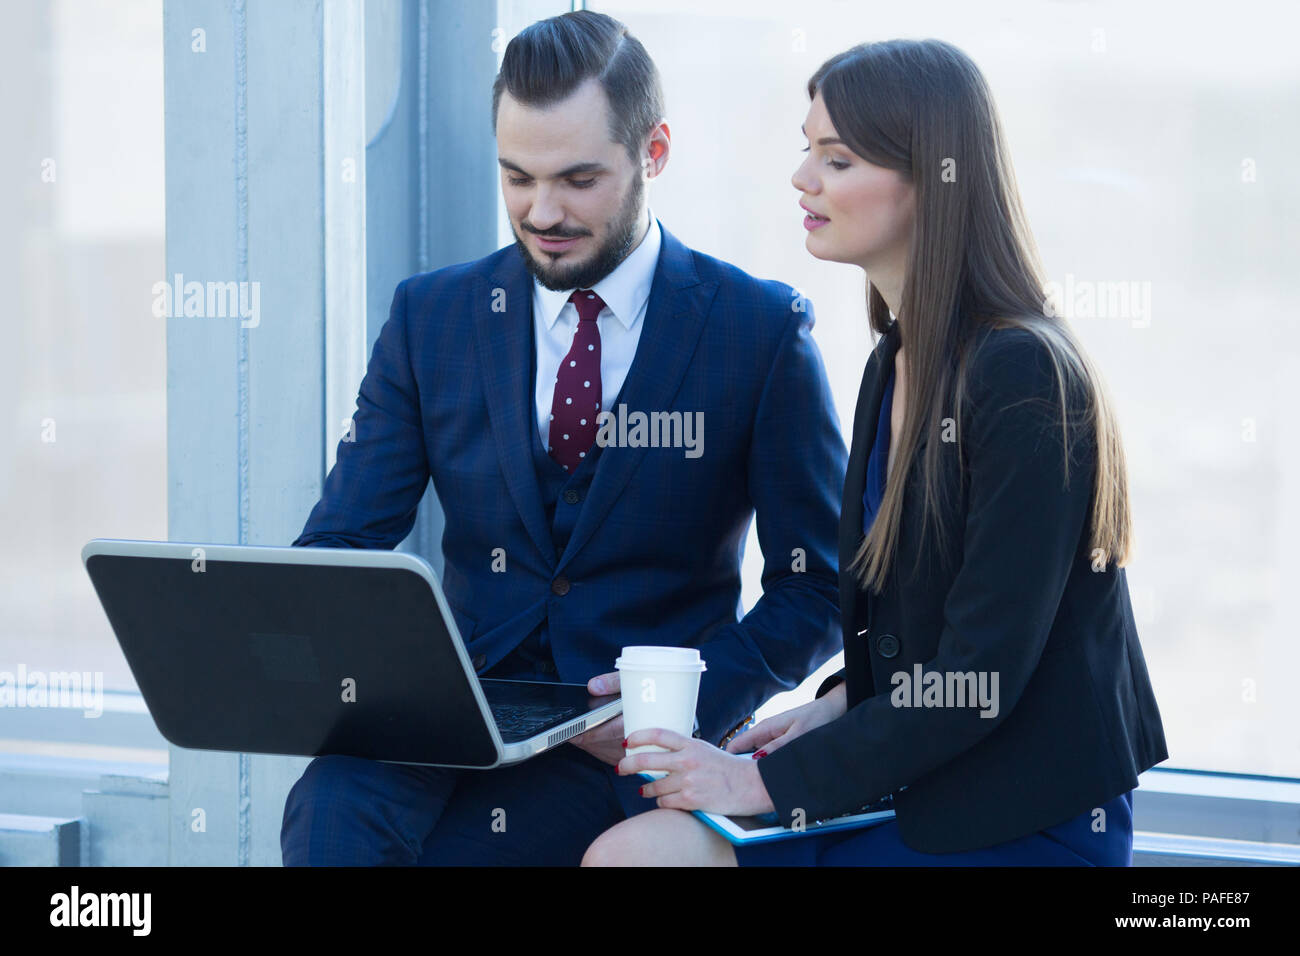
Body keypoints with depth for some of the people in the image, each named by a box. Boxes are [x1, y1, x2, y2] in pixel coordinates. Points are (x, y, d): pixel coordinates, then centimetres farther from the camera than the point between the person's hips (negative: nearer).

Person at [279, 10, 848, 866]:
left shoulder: (763, 330, 1)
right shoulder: (432, 317, 10)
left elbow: (818, 588, 2)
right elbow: (342, 542, 7)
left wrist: (690, 700, -16)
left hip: (638, 757, -3)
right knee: (334, 812, -32)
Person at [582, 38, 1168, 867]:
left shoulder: (1024, 377, -17)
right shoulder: (897, 363, 13)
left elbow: (981, 674, -19)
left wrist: (768, 780, -16)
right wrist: (837, 705, 4)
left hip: (1029, 828, -8)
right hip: (919, 792, 8)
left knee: (638, 852, -19)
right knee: (627, 849, -11)